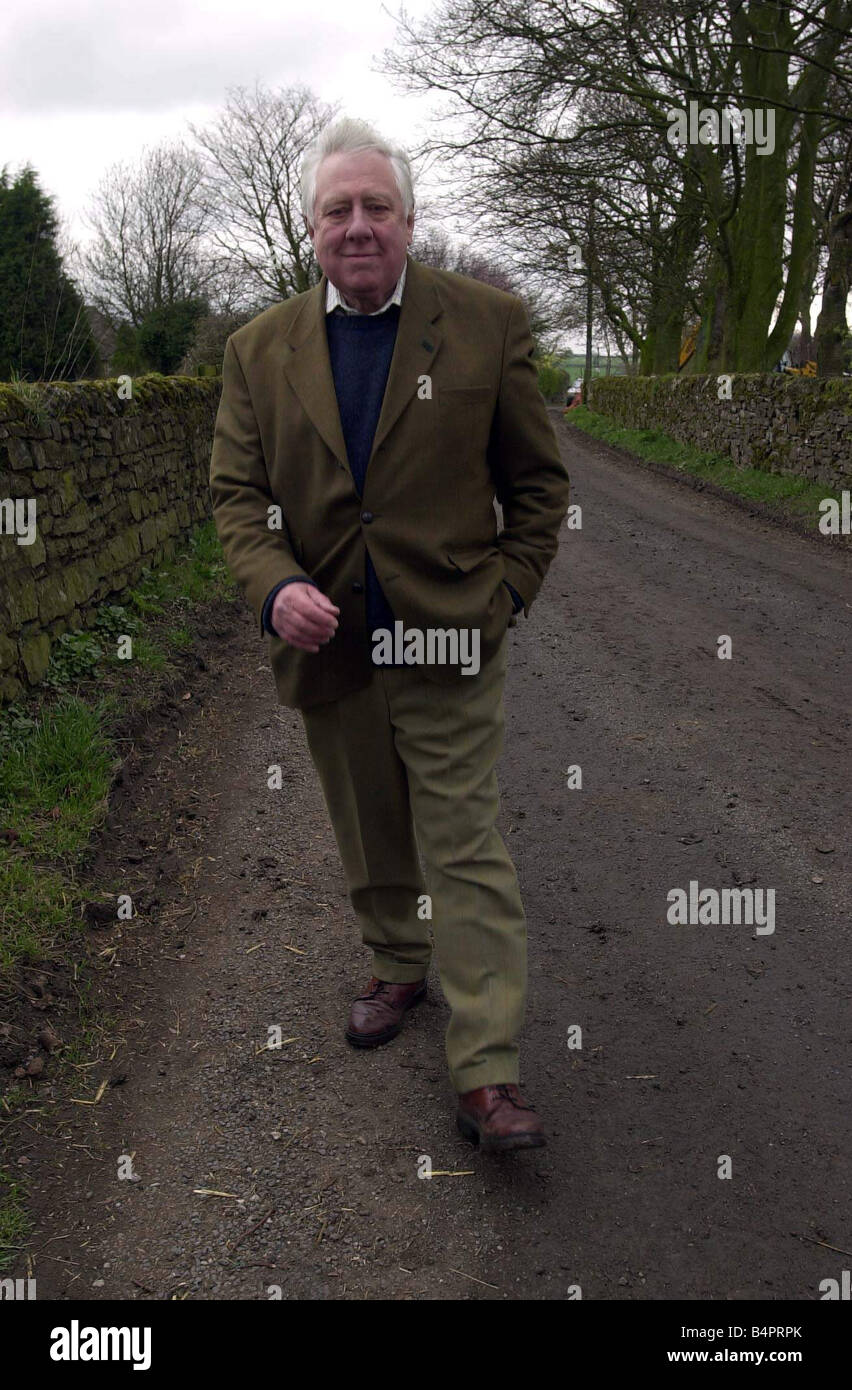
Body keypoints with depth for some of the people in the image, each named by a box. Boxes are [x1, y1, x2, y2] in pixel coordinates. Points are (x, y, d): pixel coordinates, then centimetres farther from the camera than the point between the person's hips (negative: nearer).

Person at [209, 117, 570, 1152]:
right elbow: (236, 492, 3)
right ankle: (397, 969, 44)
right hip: (327, 647, 3)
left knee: (465, 851, -2)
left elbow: (537, 479, 4)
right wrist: (275, 585, -16)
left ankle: (487, 1076, 5)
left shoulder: (488, 323, -1)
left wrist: (507, 592, -3)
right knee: (369, 843, 18)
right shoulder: (260, 349, 4)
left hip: (447, 642, -3)